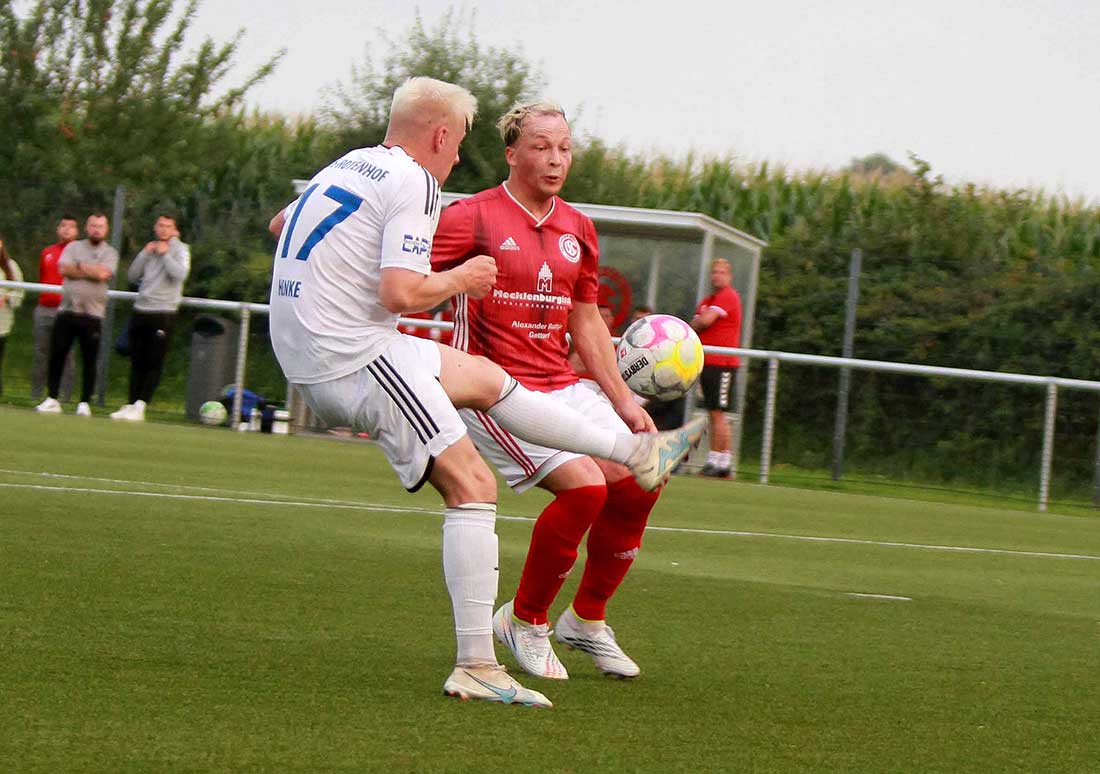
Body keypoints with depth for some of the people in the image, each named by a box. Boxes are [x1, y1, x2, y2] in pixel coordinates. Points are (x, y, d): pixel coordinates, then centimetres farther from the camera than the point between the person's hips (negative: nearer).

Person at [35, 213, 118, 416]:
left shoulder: (110, 253, 4)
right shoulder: (74, 247, 11)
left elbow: (103, 273, -15)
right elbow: (64, 269, -7)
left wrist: (79, 267, -5)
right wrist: (91, 272, -9)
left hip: (92, 315, -2)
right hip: (67, 310, 2)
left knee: (89, 360, -1)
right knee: (56, 355, 2)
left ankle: (85, 403, 5)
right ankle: (52, 400, 10)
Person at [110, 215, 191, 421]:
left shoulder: (180, 249, 1)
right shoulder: (150, 249, 18)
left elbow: (180, 274, -17)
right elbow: (132, 276, 11)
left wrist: (165, 254, -12)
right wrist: (144, 254, 1)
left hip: (163, 313, -6)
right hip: (141, 310, 6)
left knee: (154, 363, -6)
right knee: (137, 362, 6)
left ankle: (140, 406, -7)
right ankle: (131, 404, 9)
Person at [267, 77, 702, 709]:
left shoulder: (344, 167, 15)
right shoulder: (414, 183, -12)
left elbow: (280, 224, 34)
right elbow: (401, 293, -23)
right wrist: (460, 279, -5)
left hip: (307, 360, 10)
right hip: (356, 358, -10)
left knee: (484, 377, 25)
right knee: (473, 487, -8)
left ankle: (636, 451, 36)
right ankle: (476, 666, -13)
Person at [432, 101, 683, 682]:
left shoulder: (578, 230, 13)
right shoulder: (474, 218, -8)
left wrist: (622, 400, 16)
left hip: (561, 384, 7)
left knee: (636, 483, -4)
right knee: (583, 484, -23)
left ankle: (587, 619, 17)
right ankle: (525, 622, -3)